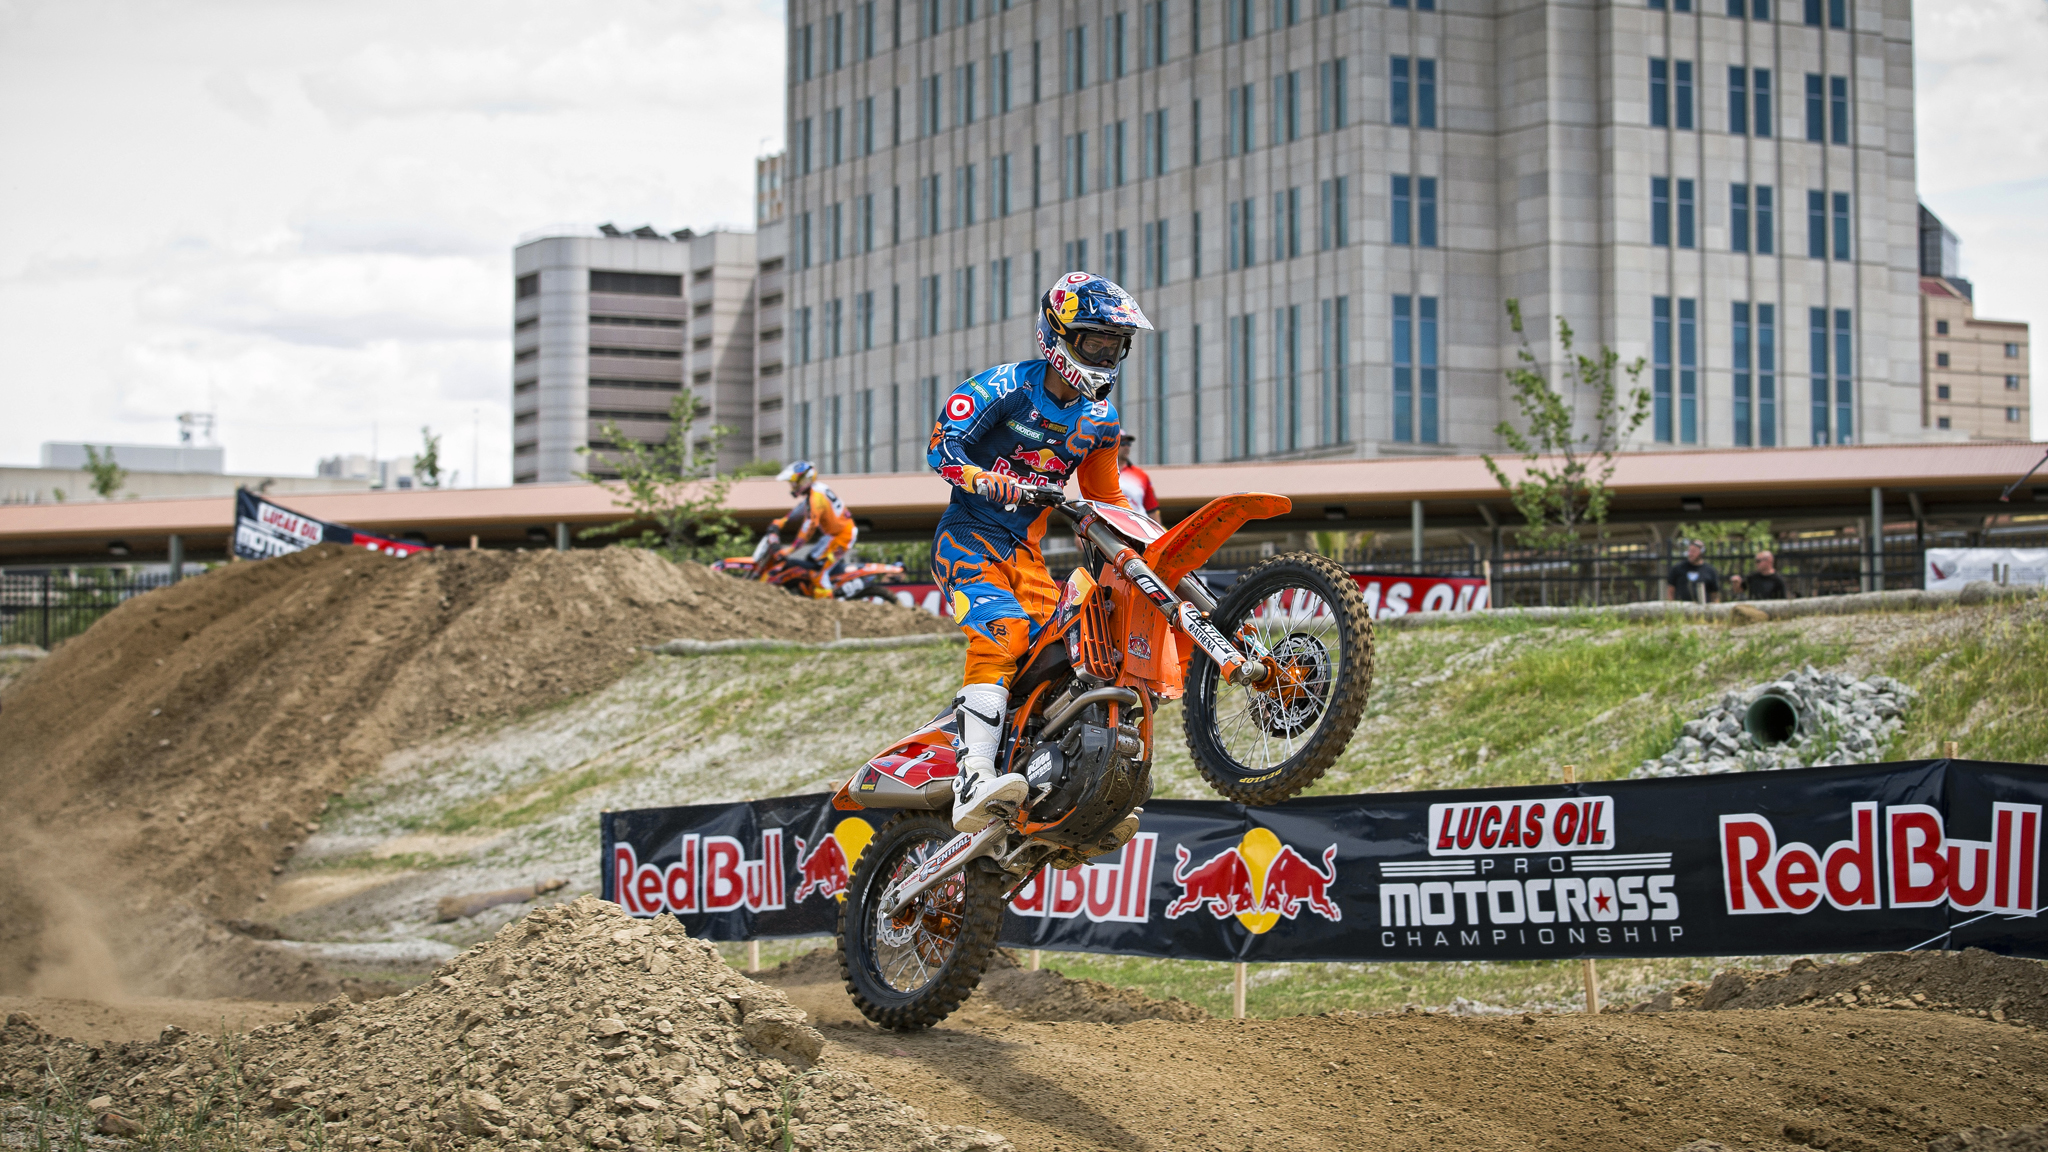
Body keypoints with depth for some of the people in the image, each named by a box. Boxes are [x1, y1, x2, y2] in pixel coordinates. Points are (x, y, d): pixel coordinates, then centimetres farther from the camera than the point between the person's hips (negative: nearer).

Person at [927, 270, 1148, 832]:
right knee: (1003, 632, -29)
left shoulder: (1099, 418, 11)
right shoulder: (1005, 387, -9)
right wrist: (987, 480, -32)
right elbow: (942, 447, -13)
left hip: (1026, 551, 8)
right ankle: (974, 783, -42)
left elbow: (1105, 494, 23)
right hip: (969, 536, -8)